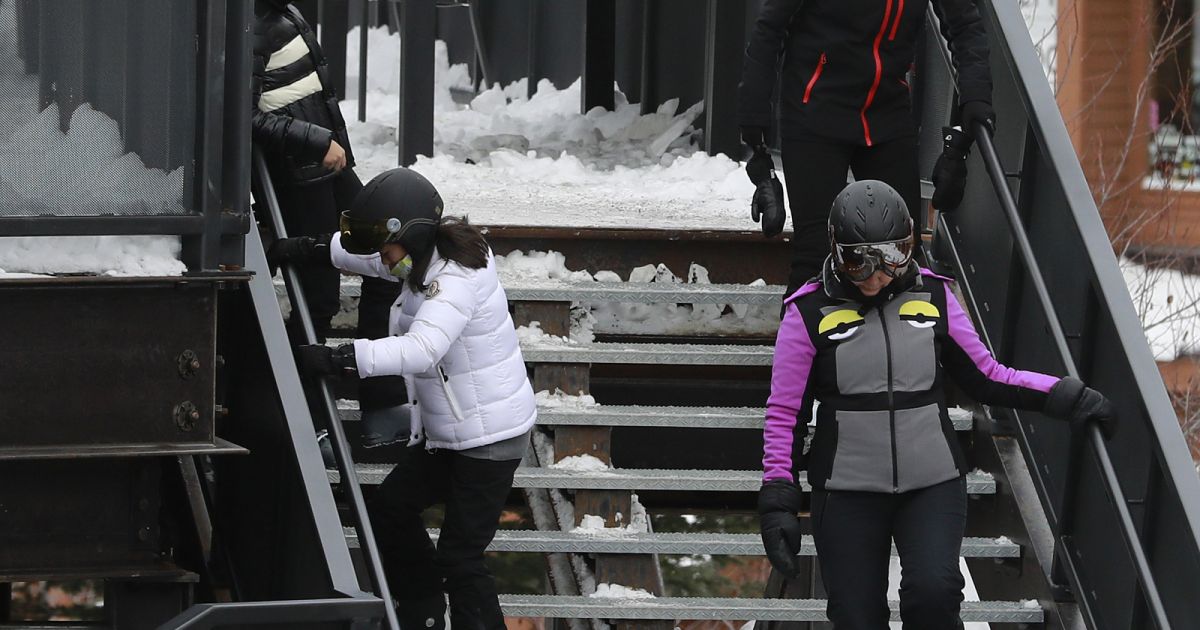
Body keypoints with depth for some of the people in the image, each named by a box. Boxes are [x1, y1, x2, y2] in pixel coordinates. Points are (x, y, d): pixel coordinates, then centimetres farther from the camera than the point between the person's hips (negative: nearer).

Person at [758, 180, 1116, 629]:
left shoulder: (933, 298, 4)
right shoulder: (810, 312, -3)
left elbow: (984, 377, 12)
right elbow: (785, 413, 1)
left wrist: (1066, 398, 4)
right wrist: (778, 501, -5)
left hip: (933, 486, 1)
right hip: (849, 494, -1)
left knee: (933, 593, -22)